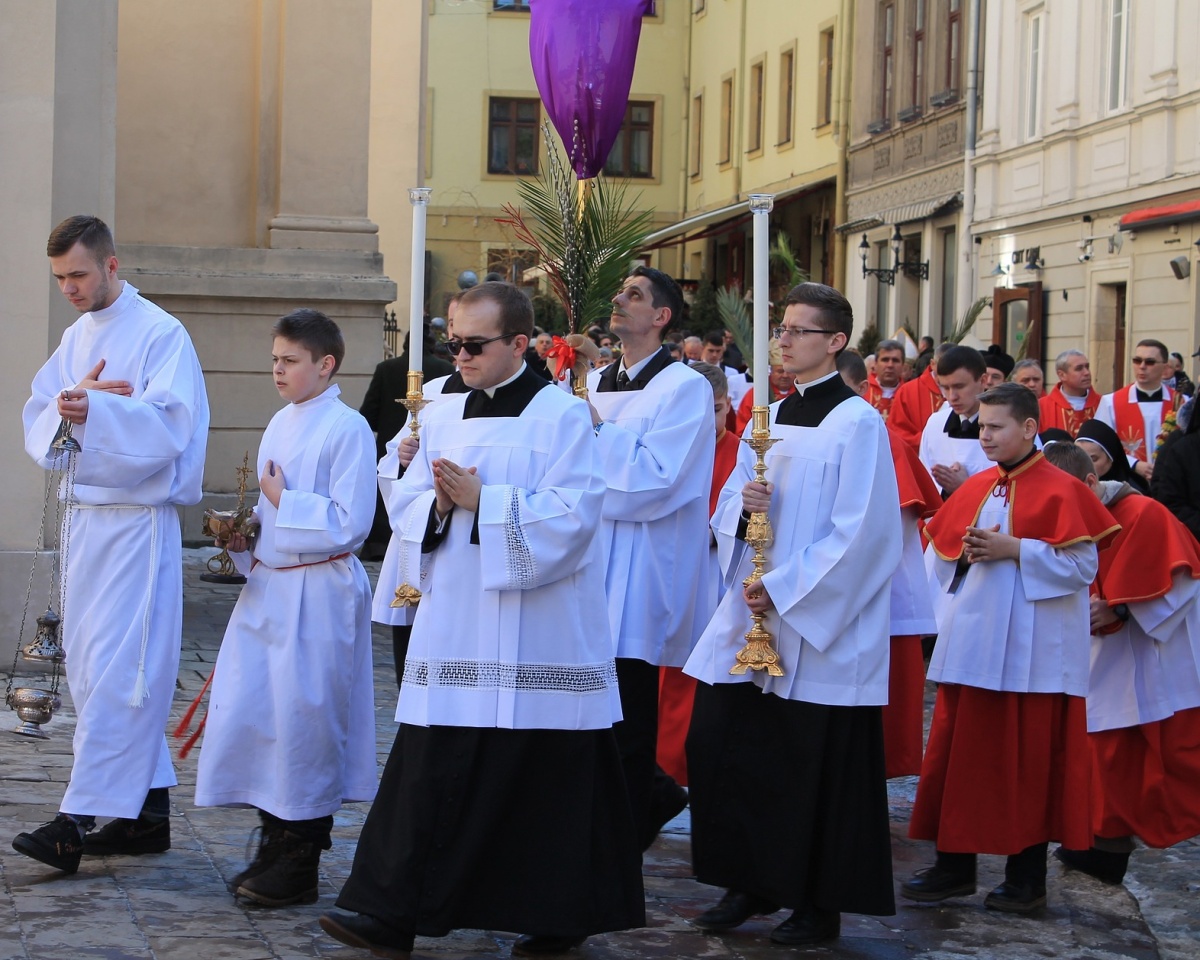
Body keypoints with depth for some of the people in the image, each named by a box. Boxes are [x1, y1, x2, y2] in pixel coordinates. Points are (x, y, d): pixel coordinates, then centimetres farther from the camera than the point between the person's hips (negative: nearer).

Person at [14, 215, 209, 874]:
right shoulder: (76, 338, 17)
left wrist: (97, 407, -33)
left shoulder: (161, 335, -7)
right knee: (89, 664, 9)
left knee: (115, 669, -11)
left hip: (138, 519, -8)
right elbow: (39, 424, 10)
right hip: (84, 515, 8)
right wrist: (75, 398, -11)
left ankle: (79, 820, -14)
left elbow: (168, 426, -18)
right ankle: (148, 808, 18)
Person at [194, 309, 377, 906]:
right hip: (267, 586, 8)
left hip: (318, 593, -8)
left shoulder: (347, 429, -12)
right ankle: (274, 844, 21)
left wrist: (284, 502, -13)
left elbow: (350, 522, -18)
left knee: (304, 719, -3)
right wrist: (241, 537, 5)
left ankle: (300, 862, 8)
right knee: (247, 714, 7)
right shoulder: (280, 425, 14)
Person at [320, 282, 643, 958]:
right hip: (456, 631, 5)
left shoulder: (562, 415, -6)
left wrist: (482, 502, -17)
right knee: (432, 771, 1)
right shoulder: (445, 417, 13)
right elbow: (405, 501, 13)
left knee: (546, 774, 2)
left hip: (536, 641, -5)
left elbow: (572, 514, -15)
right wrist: (438, 505, -9)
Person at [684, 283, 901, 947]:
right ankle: (752, 884, 20)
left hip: (821, 624, -7)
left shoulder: (857, 423, -9)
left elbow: (859, 531, -15)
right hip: (751, 615, 7)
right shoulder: (770, 417, 13)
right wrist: (742, 506, -8)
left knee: (815, 763, -1)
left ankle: (819, 905, 13)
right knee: (717, 742, 5)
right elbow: (727, 507, 16)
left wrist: (783, 590, -18)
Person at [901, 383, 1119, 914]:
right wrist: (966, 552, -5)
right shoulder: (976, 488, 11)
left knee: (1027, 762, 1)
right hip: (970, 641, 6)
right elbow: (942, 549, 17)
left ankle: (1027, 877, 11)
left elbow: (1082, 565, -13)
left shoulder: (1061, 490, -7)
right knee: (958, 753, 7)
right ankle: (955, 865, 17)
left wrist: (1014, 549, -18)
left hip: (1029, 649, -6)